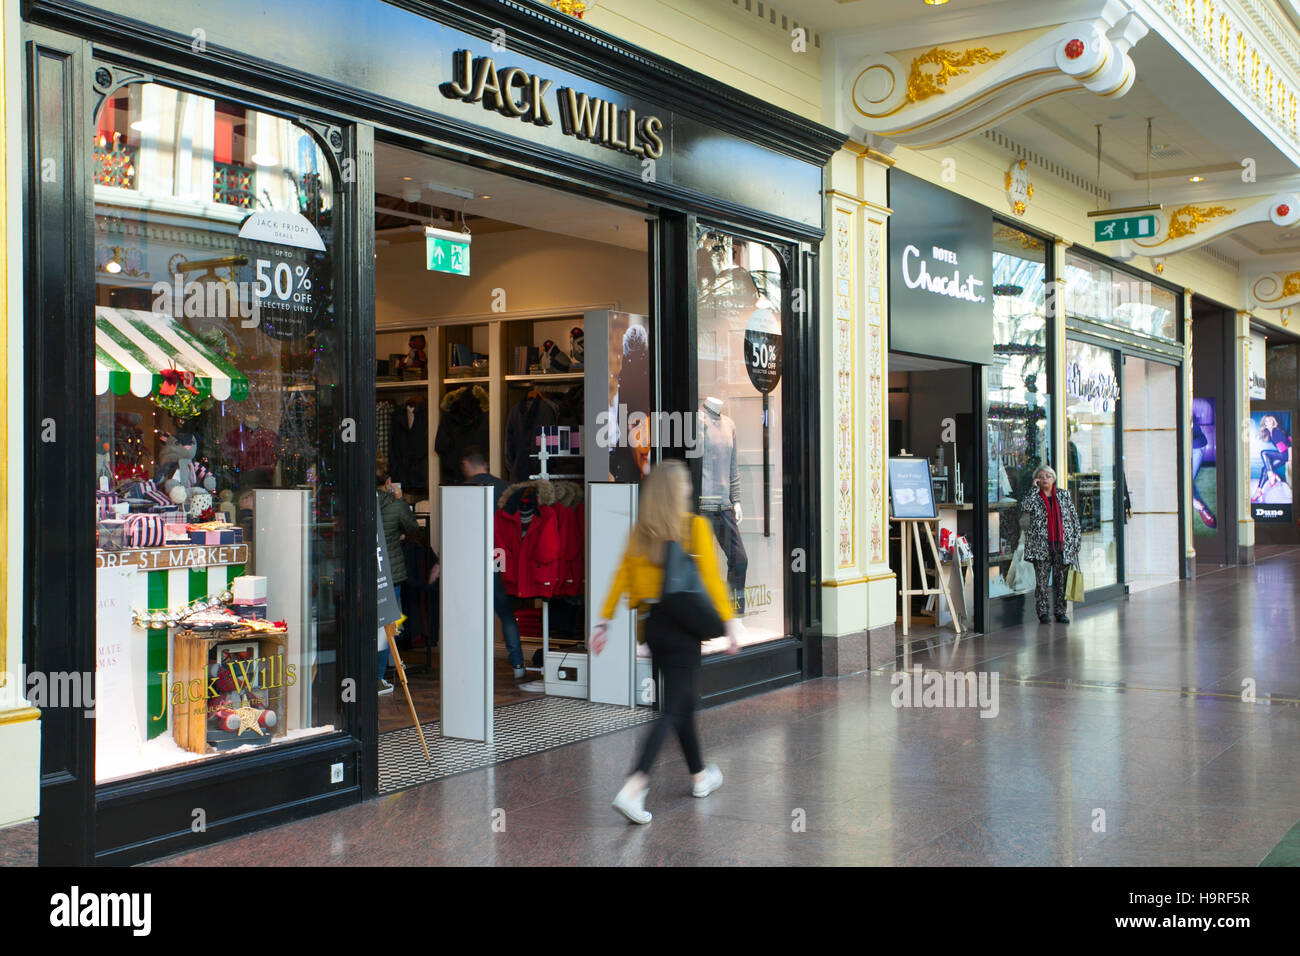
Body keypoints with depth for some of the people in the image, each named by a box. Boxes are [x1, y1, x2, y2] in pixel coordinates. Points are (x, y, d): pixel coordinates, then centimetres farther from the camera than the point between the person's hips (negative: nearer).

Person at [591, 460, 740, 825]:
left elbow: (620, 578, 3)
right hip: (682, 627, -6)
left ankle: (700, 776, 35)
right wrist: (730, 622, -9)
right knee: (672, 709, -4)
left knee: (684, 701, 21)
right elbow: (712, 578, -12)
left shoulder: (640, 532, 4)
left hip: (653, 627, 6)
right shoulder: (695, 526, -9)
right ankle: (633, 788, -17)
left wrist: (603, 621, 7)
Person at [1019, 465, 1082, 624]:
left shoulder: (1063, 496, 11)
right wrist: (1035, 488, -10)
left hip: (1062, 546, 2)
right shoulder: (1033, 497, 6)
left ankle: (1060, 612, 13)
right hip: (1041, 548, -2)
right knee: (1041, 581, -4)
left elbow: (1074, 520, 12)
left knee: (1061, 580, 4)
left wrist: (1076, 543, 5)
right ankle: (1043, 612, 4)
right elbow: (1025, 507, -18)